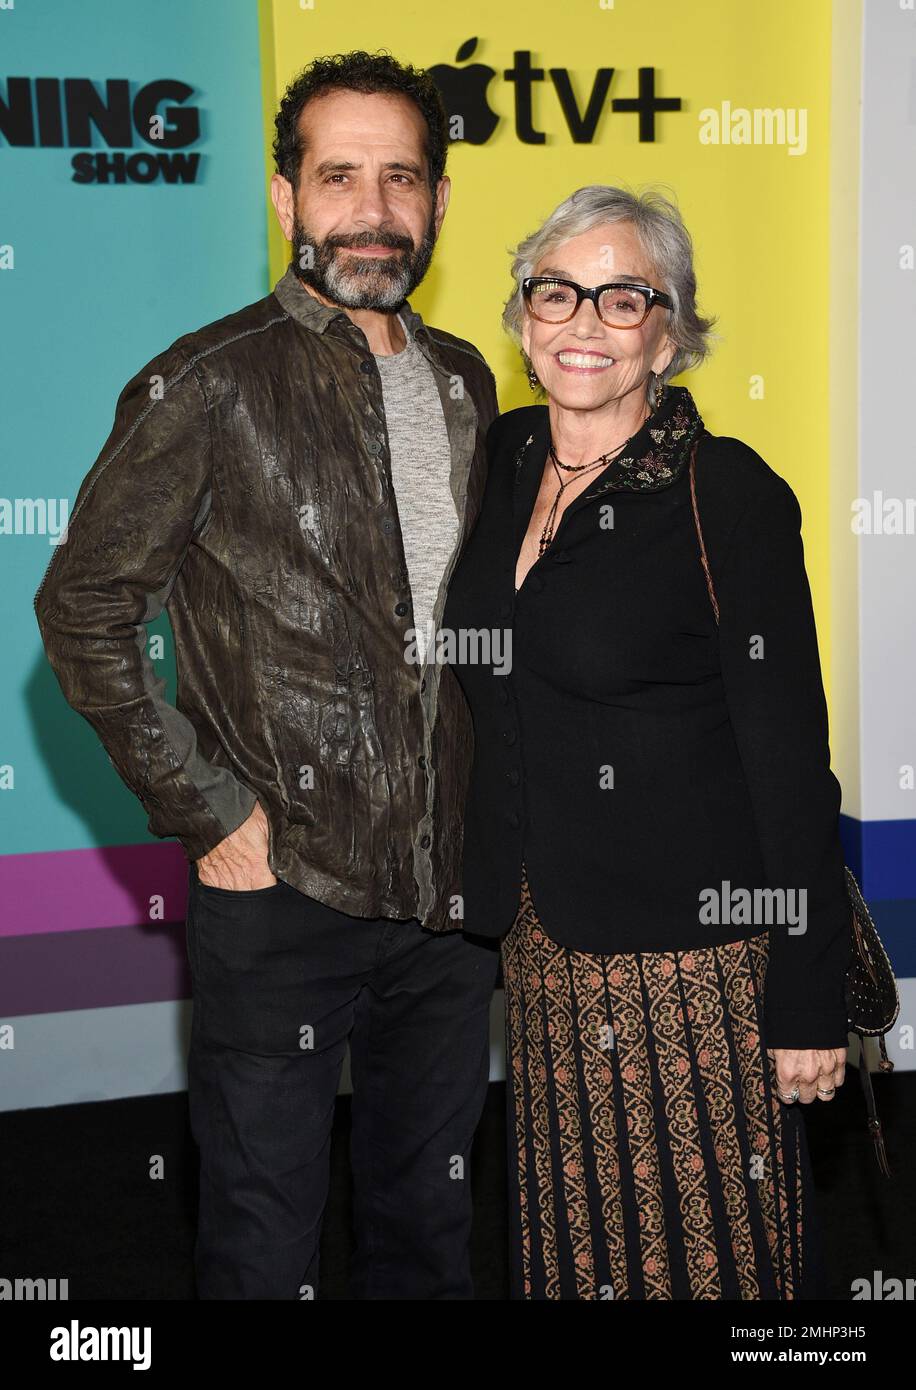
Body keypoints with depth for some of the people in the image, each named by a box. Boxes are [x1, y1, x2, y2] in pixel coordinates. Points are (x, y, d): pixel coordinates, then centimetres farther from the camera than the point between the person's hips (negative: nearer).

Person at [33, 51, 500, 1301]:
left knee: (429, 1223, 20)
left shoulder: (465, 385, 9)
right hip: (281, 894, -5)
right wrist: (204, 815, -12)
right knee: (263, 1242, 9)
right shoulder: (211, 387, -9)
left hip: (450, 892, 5)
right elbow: (83, 609, -8)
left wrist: (490, 819, 9)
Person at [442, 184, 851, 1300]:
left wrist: (808, 1003, -12)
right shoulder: (503, 459, 5)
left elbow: (791, 764, -12)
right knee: (569, 1229, 16)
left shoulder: (727, 495, -13)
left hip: (691, 954, -6)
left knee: (704, 1242, 7)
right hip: (540, 937, 6)